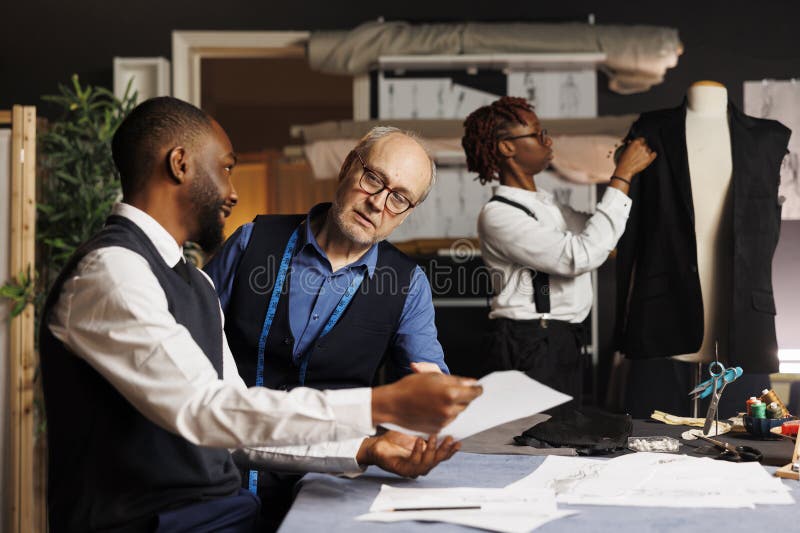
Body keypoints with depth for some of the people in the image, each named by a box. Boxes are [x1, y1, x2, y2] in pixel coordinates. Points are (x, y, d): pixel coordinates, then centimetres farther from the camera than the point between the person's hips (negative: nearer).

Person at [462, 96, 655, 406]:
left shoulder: (546, 205, 15)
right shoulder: (497, 215, -15)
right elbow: (581, 256, -23)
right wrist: (623, 176, -18)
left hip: (564, 344, 9)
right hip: (529, 348, -9)